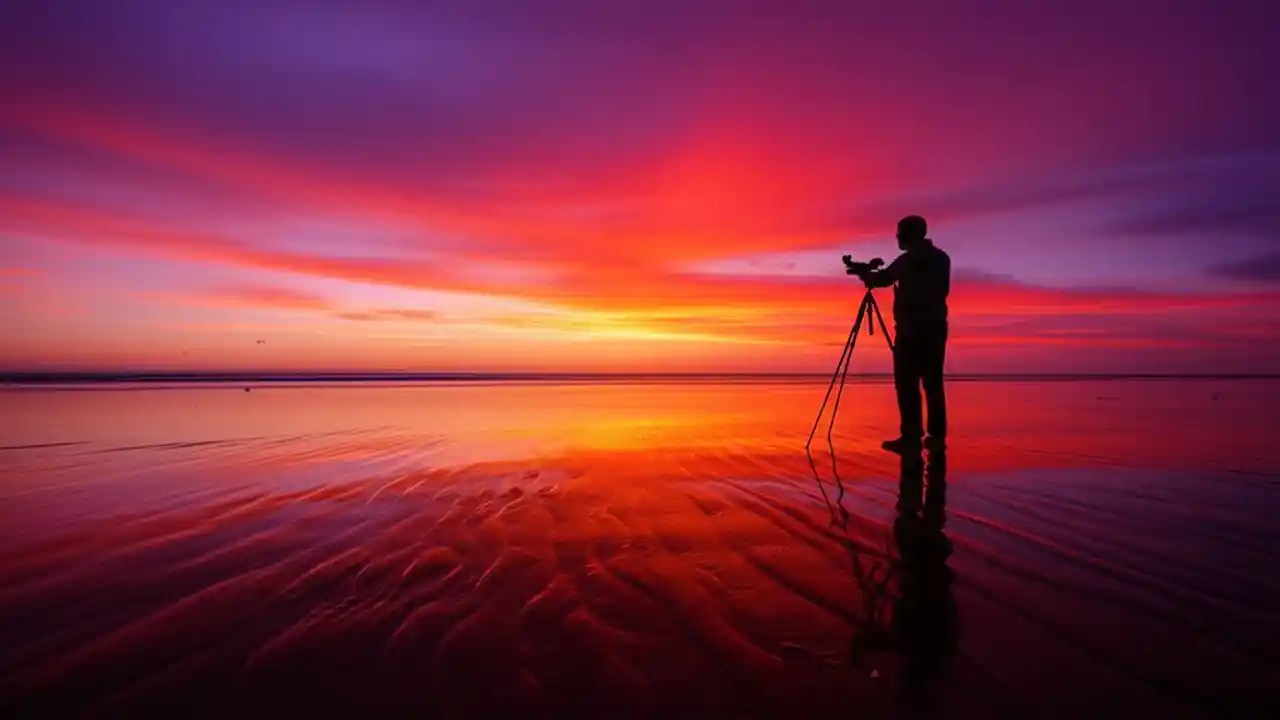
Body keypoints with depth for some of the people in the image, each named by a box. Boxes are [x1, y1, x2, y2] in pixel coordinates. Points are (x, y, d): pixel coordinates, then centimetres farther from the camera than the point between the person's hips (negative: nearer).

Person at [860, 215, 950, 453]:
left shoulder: (908, 260, -8)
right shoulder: (942, 258, 11)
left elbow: (883, 278, 5)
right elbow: (942, 290, 18)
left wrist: (866, 275, 25)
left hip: (912, 329, -7)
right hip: (936, 328, 7)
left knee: (907, 384, -5)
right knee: (933, 383, 9)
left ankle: (911, 437, -8)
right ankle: (937, 436, 9)